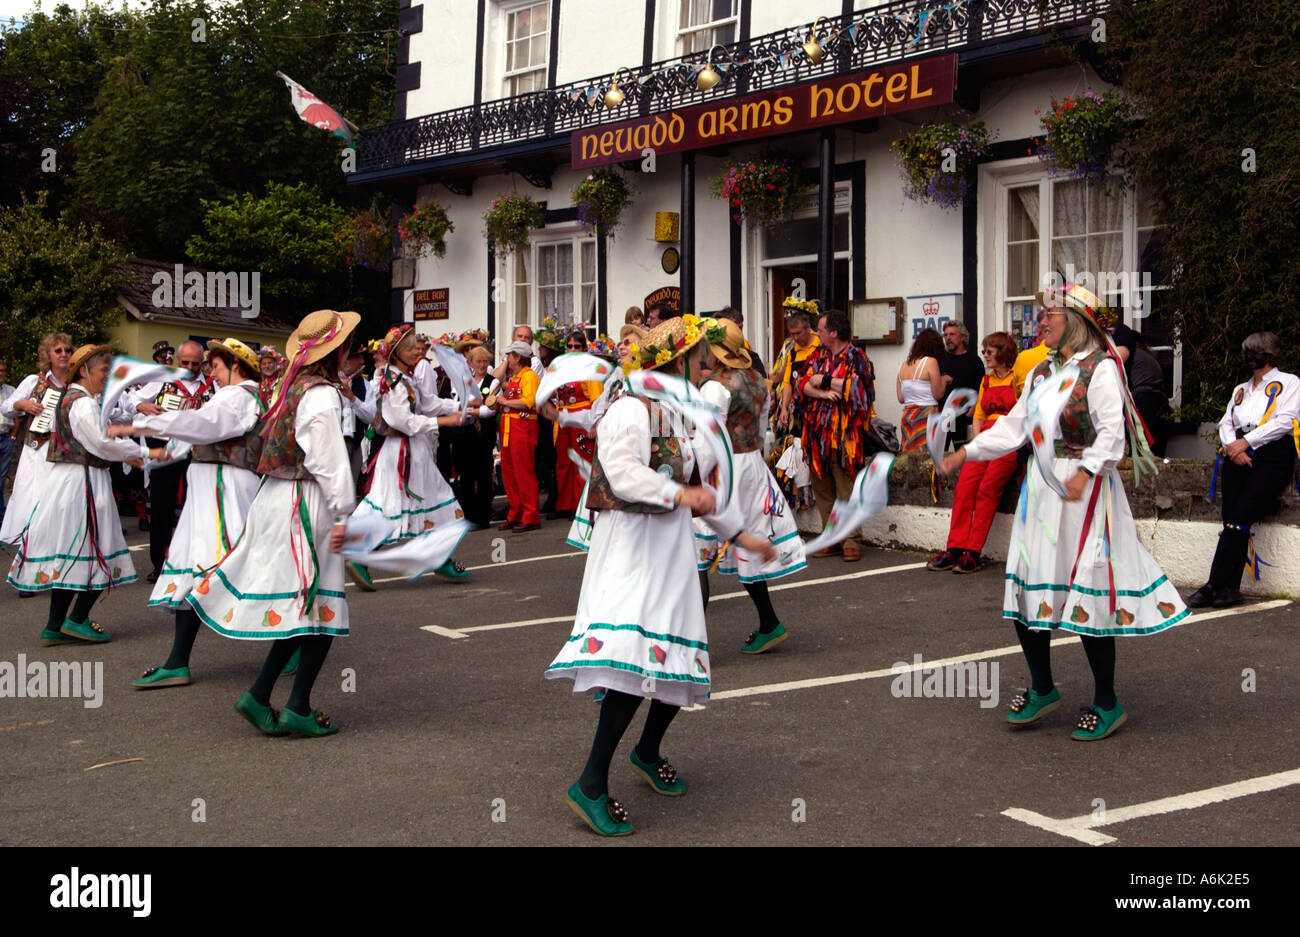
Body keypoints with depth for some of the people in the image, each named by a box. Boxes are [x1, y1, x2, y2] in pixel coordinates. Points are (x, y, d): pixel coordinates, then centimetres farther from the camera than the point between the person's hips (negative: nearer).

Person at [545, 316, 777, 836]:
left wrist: (741, 535, 29)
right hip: (631, 548, -9)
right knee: (633, 657, -22)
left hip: (672, 551, 10)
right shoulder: (631, 408, -9)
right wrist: (678, 495, -33)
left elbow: (700, 486, 28)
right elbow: (621, 471, -24)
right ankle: (591, 784, -19)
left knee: (678, 658, 11)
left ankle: (648, 751, 34)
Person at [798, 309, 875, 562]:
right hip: (818, 432, 6)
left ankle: (852, 542, 1)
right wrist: (825, 393, -14)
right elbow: (804, 384, 4)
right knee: (822, 489, 9)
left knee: (847, 489, -5)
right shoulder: (817, 356, 14)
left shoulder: (856, 357, -4)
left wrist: (823, 380, -7)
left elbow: (854, 387, -18)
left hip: (844, 434, -6)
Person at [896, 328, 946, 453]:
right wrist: (943, 380, 10)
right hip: (927, 414, -6)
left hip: (907, 415, 6)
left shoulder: (903, 365, 11)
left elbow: (901, 399, 13)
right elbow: (938, 394, -6)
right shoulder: (931, 362, -7)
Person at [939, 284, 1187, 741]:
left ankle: (1106, 704, 6)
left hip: (1085, 488, -8)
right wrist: (967, 452, 10)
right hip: (1042, 482, 8)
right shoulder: (1042, 371, 15)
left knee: (1086, 590, -6)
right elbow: (1014, 425, 16)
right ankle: (1042, 689, 23)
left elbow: (1111, 429, -17)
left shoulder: (1100, 369, -8)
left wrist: (1085, 472, -29)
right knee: (1028, 586, 7)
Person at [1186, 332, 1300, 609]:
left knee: (1239, 517, -20)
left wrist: (1246, 441, -10)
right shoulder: (1240, 390, 29)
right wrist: (1232, 446, -4)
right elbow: (1226, 423, 18)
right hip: (1238, 457, 5)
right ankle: (1230, 589, -16)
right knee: (1232, 521, -12)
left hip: (1272, 455, -5)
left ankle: (1215, 586, -22)